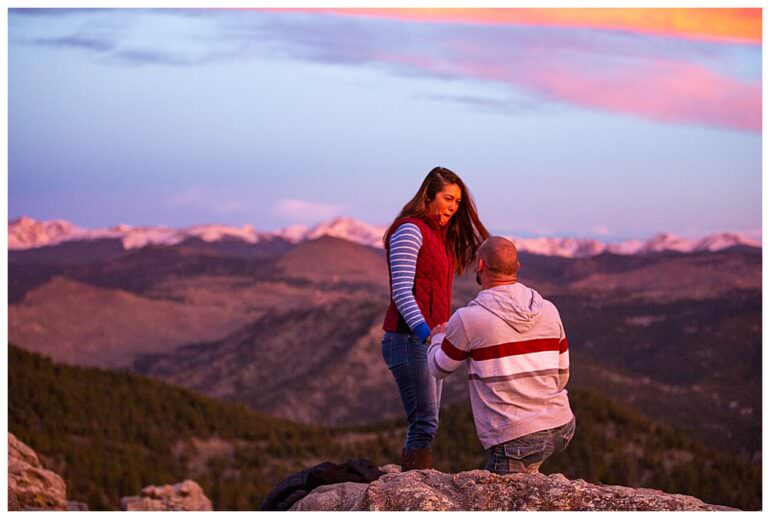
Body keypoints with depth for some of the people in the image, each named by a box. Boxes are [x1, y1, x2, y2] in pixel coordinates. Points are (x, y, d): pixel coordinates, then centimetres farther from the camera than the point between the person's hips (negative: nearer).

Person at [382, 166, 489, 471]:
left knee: (425, 423, 8)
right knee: (424, 423, -12)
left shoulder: (440, 235, 18)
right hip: (409, 339, -9)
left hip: (430, 339, 9)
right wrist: (425, 333, -29)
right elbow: (402, 291, -18)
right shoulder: (410, 230, -10)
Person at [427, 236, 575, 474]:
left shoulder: (468, 319, -11)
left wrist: (439, 338, 29)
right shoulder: (548, 310, 4)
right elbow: (561, 376, 13)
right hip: (560, 428, 6)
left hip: (517, 439, -6)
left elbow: (439, 368, 7)